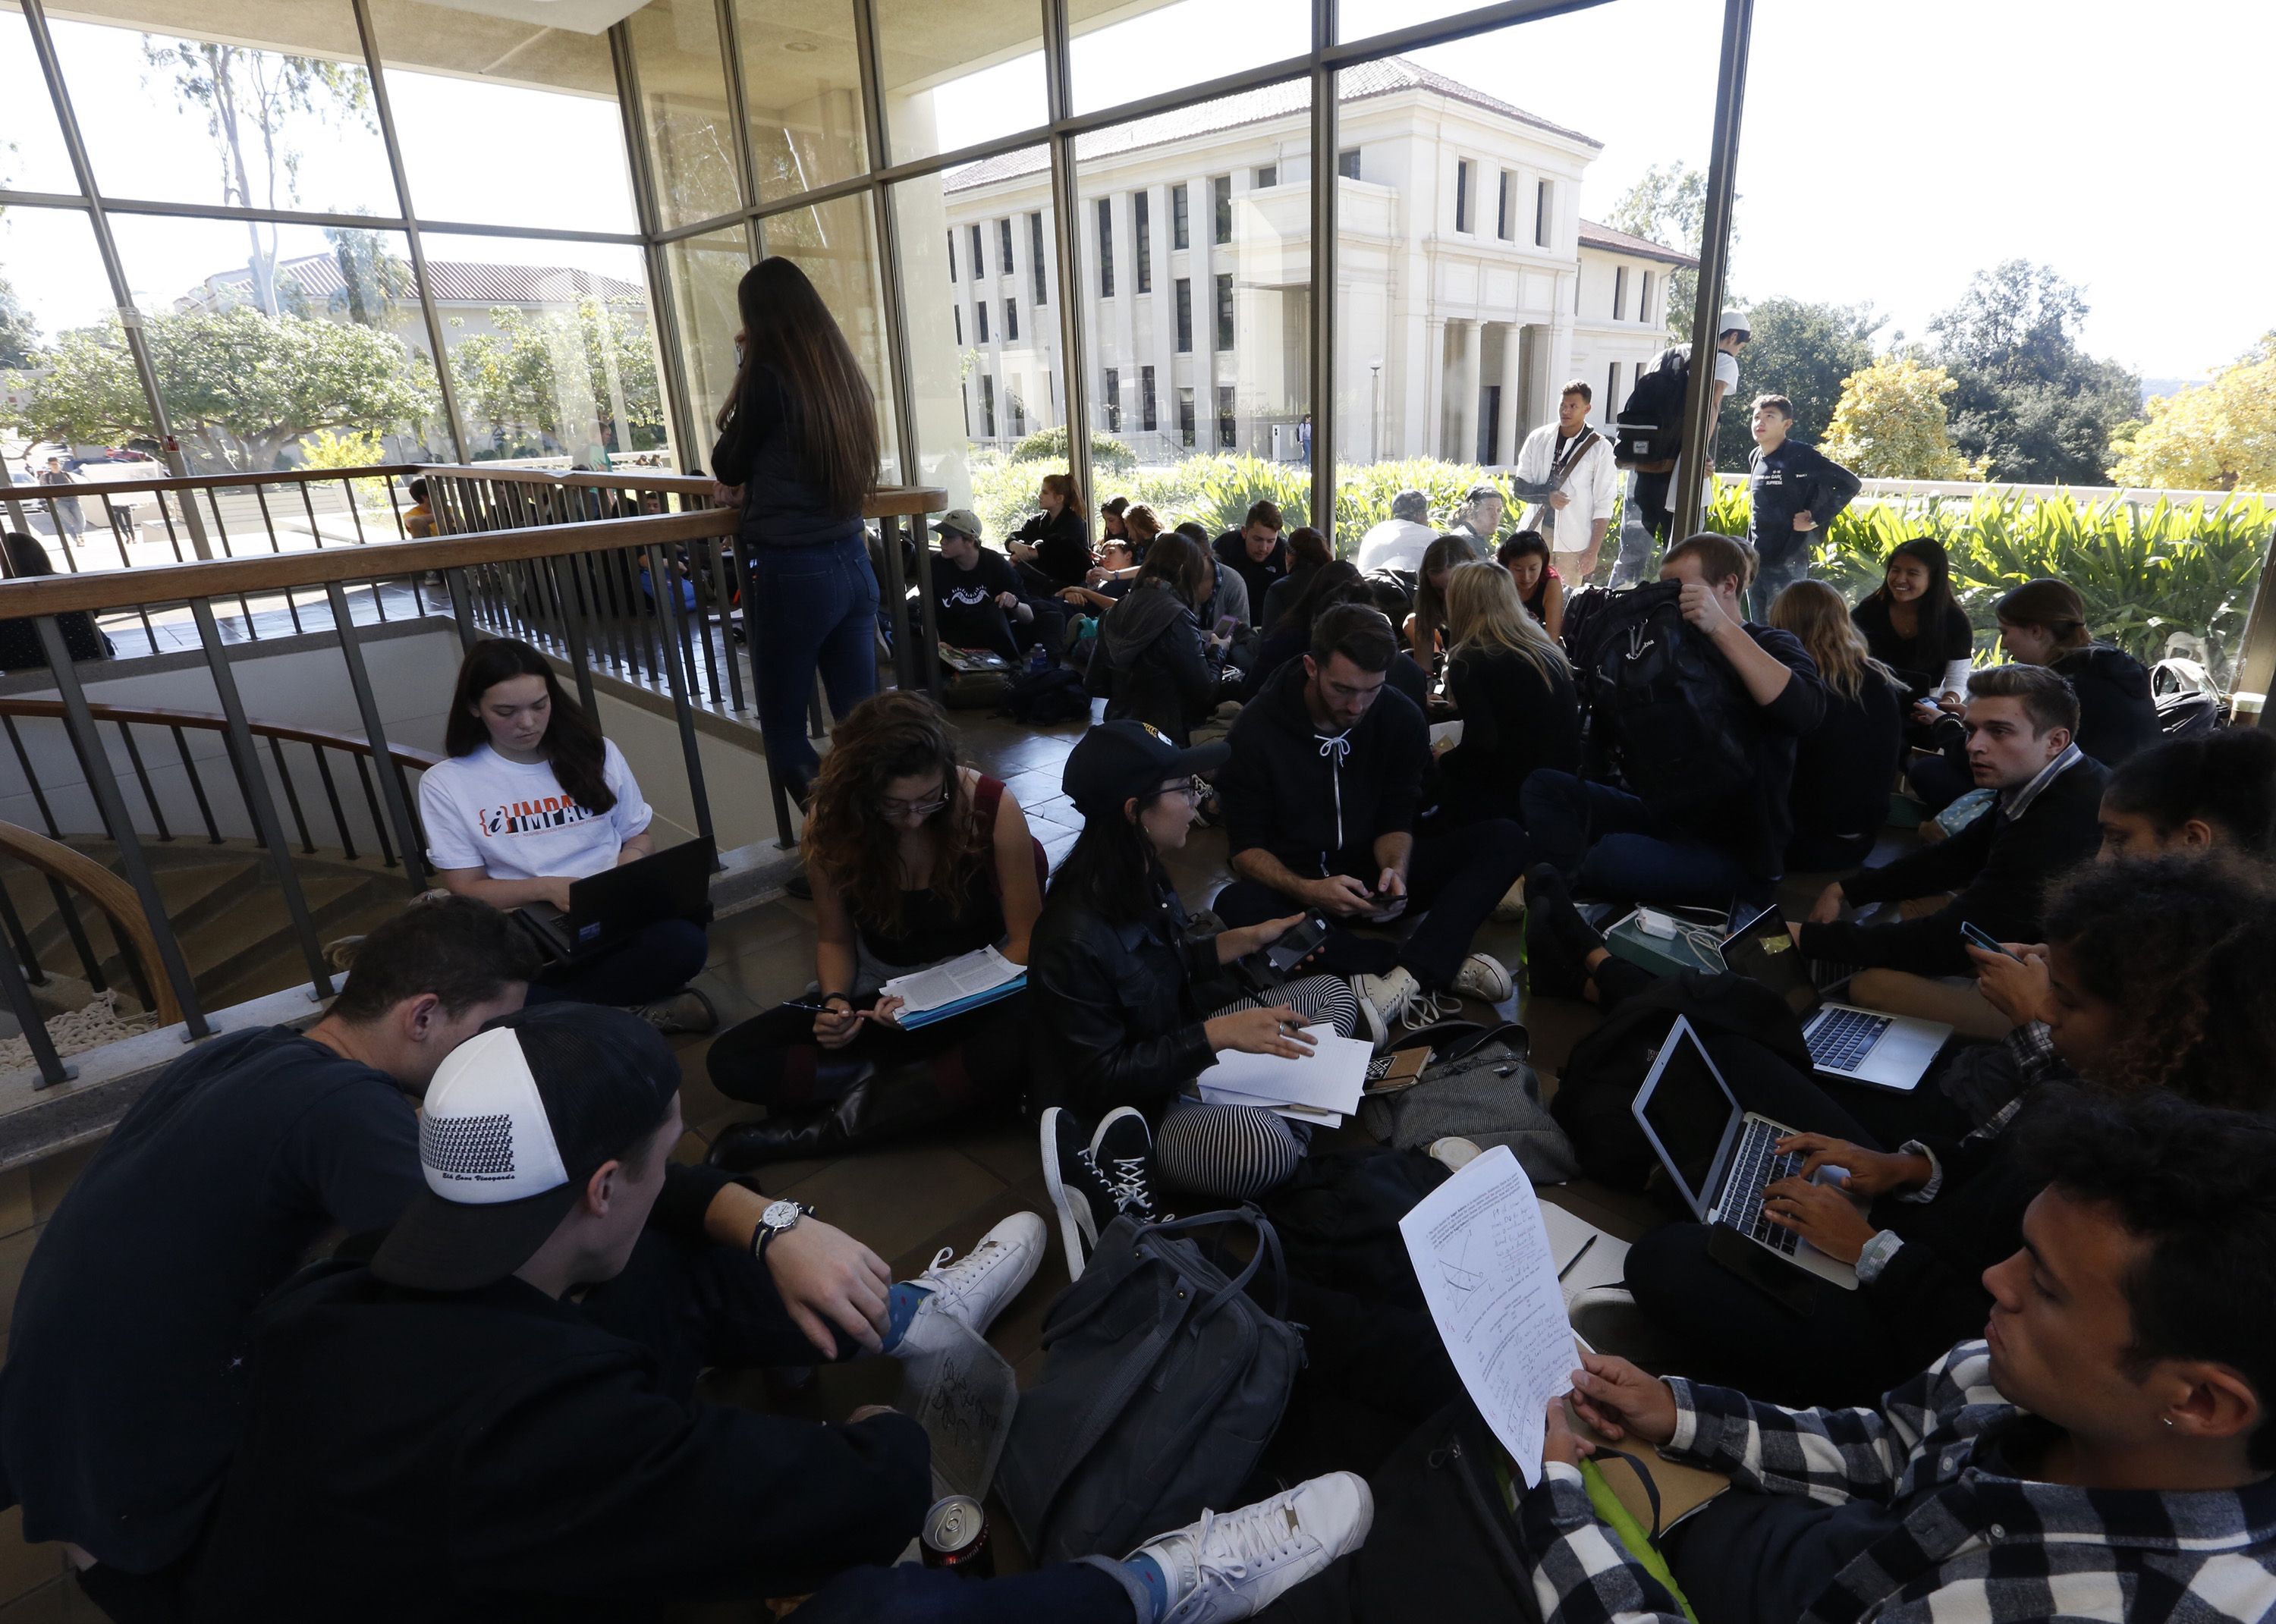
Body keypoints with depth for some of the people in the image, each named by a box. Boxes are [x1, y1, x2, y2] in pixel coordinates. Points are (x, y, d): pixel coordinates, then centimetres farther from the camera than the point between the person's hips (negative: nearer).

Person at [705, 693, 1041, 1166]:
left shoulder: (993, 807, -19)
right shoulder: (830, 824, -11)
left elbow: (1026, 941, -11)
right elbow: (835, 939, 4)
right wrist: (835, 1000, -17)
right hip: (880, 992, 3)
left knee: (1022, 1048, -40)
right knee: (731, 1061, -16)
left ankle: (833, 1123, -23)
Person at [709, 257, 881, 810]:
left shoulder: (768, 376, -11)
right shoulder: (845, 374, 9)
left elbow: (727, 468, 2)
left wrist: (743, 377, 4)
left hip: (791, 574, -7)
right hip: (854, 564, 7)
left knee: (785, 736, 5)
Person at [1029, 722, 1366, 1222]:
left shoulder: (1143, 879, -1)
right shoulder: (1075, 938, -29)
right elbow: (1100, 1077, -25)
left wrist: (1248, 938, 6)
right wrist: (1218, 1034, -29)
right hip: (1131, 1104, -10)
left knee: (1334, 992, 8)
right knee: (1262, 1144, -39)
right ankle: (1116, 1165, -19)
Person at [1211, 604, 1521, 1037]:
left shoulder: (1402, 718, -5)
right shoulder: (1255, 729, -14)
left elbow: (1396, 820, 0)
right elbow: (1246, 846, -12)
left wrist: (1395, 870, -24)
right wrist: (1309, 890, -31)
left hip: (1374, 874, 3)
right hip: (1296, 885, -2)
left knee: (1504, 840, -16)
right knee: (1235, 905, -38)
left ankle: (1406, 976, -37)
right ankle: (1442, 965, -35)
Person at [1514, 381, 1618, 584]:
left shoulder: (1600, 448, 0)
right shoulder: (1538, 438, 9)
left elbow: (1604, 505, -2)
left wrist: (1593, 551, -8)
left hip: (1573, 539, -3)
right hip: (1535, 529, 3)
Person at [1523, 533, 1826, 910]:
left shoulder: (1771, 645, -5)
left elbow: (1806, 711, -28)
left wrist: (1720, 627, -31)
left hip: (1738, 853, -7)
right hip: (1667, 818, 7)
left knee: (1613, 854, -36)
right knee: (1543, 786, -11)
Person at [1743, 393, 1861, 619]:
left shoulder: (1801, 456, -10)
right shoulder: (1754, 458, 11)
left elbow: (1850, 484, -12)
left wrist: (1815, 519, -12)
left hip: (1788, 561, -7)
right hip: (1755, 559, 7)